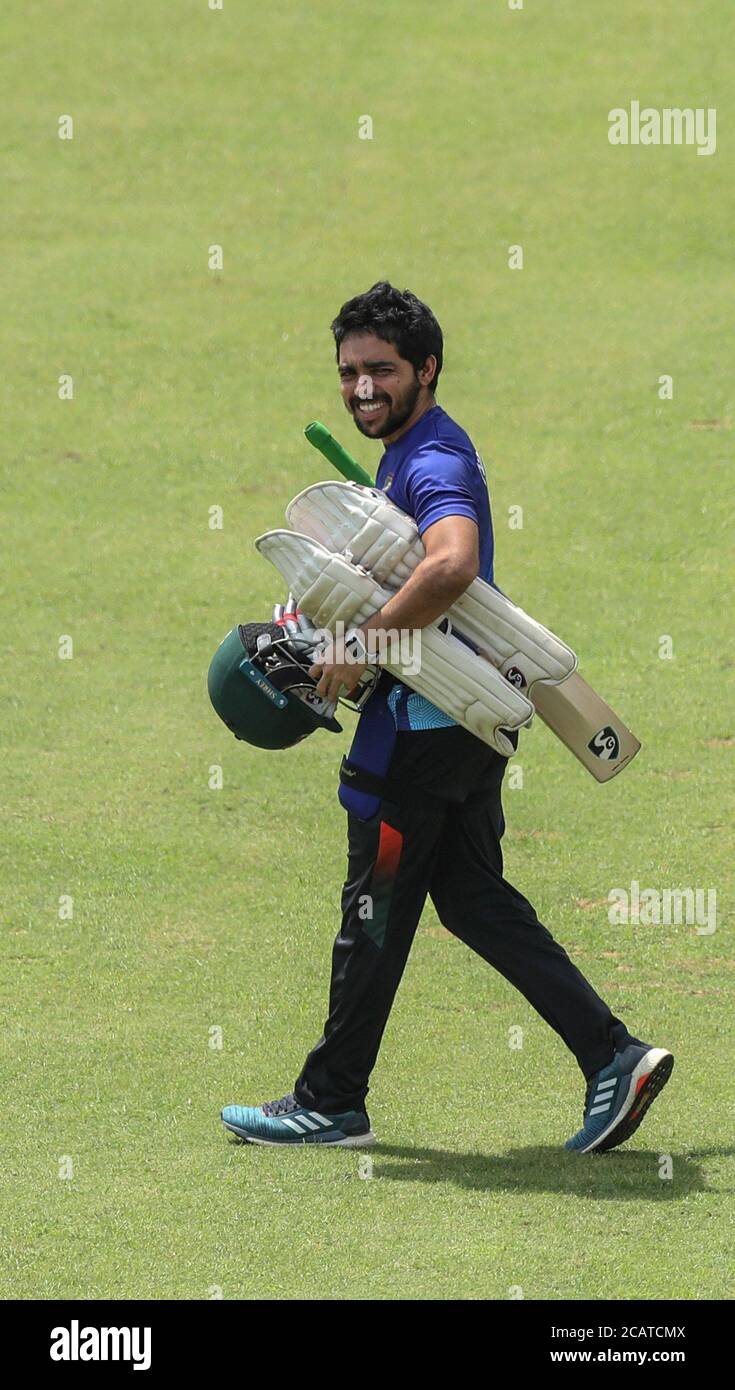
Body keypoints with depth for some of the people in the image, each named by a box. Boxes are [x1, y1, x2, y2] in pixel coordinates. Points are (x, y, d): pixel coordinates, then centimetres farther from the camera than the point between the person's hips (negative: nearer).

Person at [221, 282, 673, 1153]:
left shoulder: (433, 464, -19)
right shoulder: (406, 454, 14)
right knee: (474, 900, 12)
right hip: (465, 719, 10)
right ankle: (613, 1056, 7)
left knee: (376, 910, 1)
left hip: (426, 721, -10)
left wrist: (362, 647, -32)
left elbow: (452, 564, -40)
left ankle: (330, 1104, 12)